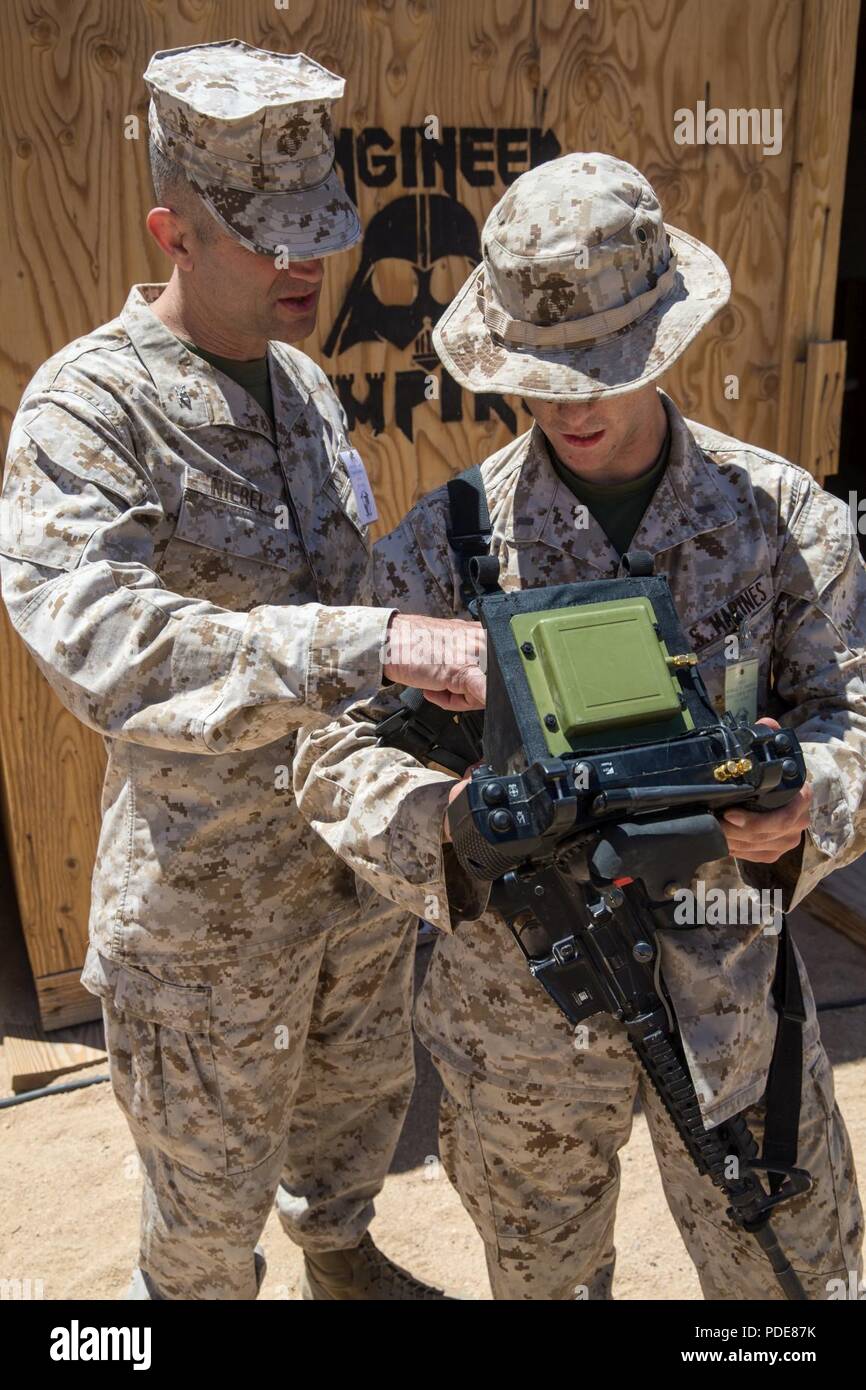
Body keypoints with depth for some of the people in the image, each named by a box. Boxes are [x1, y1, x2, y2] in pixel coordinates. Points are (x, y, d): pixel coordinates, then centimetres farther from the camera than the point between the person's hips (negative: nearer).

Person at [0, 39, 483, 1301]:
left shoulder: (304, 380, 3)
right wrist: (377, 644, -45)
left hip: (360, 847, 7)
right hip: (211, 888, -7)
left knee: (363, 1088, 29)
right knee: (214, 1185, 16)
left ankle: (340, 1255, 59)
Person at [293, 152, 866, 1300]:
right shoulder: (445, 539, -11)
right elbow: (338, 749, -13)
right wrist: (443, 819, -34)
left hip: (734, 1002, 1)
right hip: (519, 1016, 0)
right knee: (542, 1275, 28)